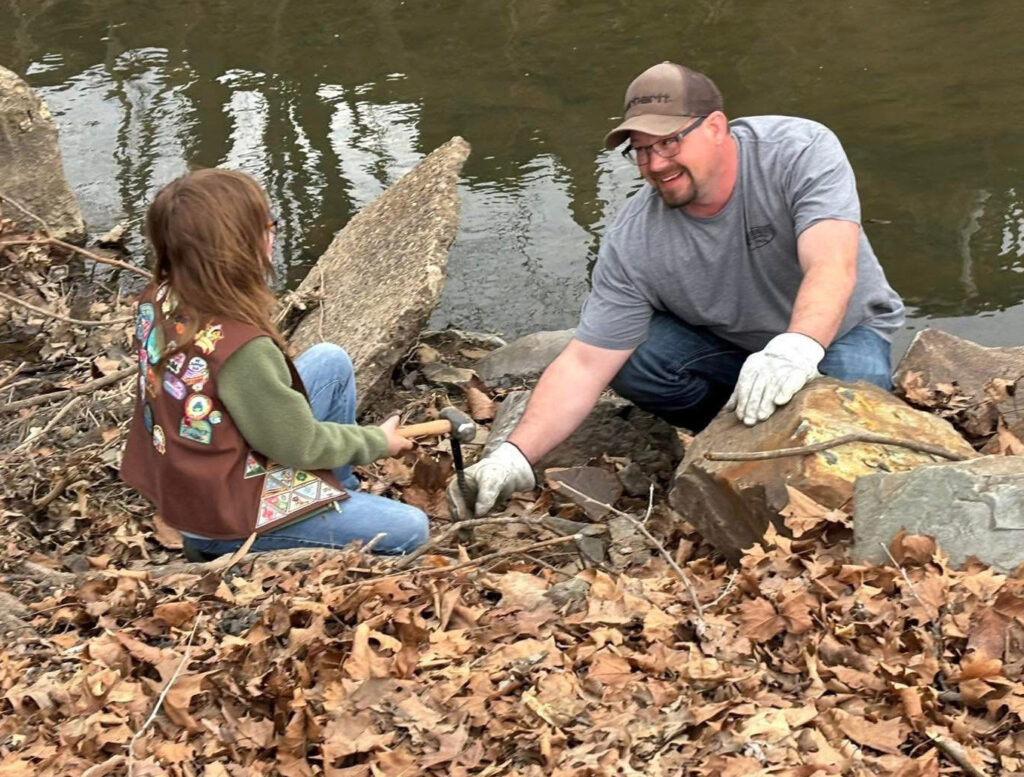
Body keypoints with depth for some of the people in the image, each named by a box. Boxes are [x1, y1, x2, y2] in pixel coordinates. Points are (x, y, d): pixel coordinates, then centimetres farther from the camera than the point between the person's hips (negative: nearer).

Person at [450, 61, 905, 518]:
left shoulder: (802, 152, -28)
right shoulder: (633, 242, -22)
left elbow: (833, 267, -44)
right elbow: (584, 364, -24)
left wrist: (798, 348, -64)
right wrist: (516, 456, -37)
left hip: (840, 329, -2)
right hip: (724, 340, 2)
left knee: (853, 381, -35)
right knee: (628, 357, -24)